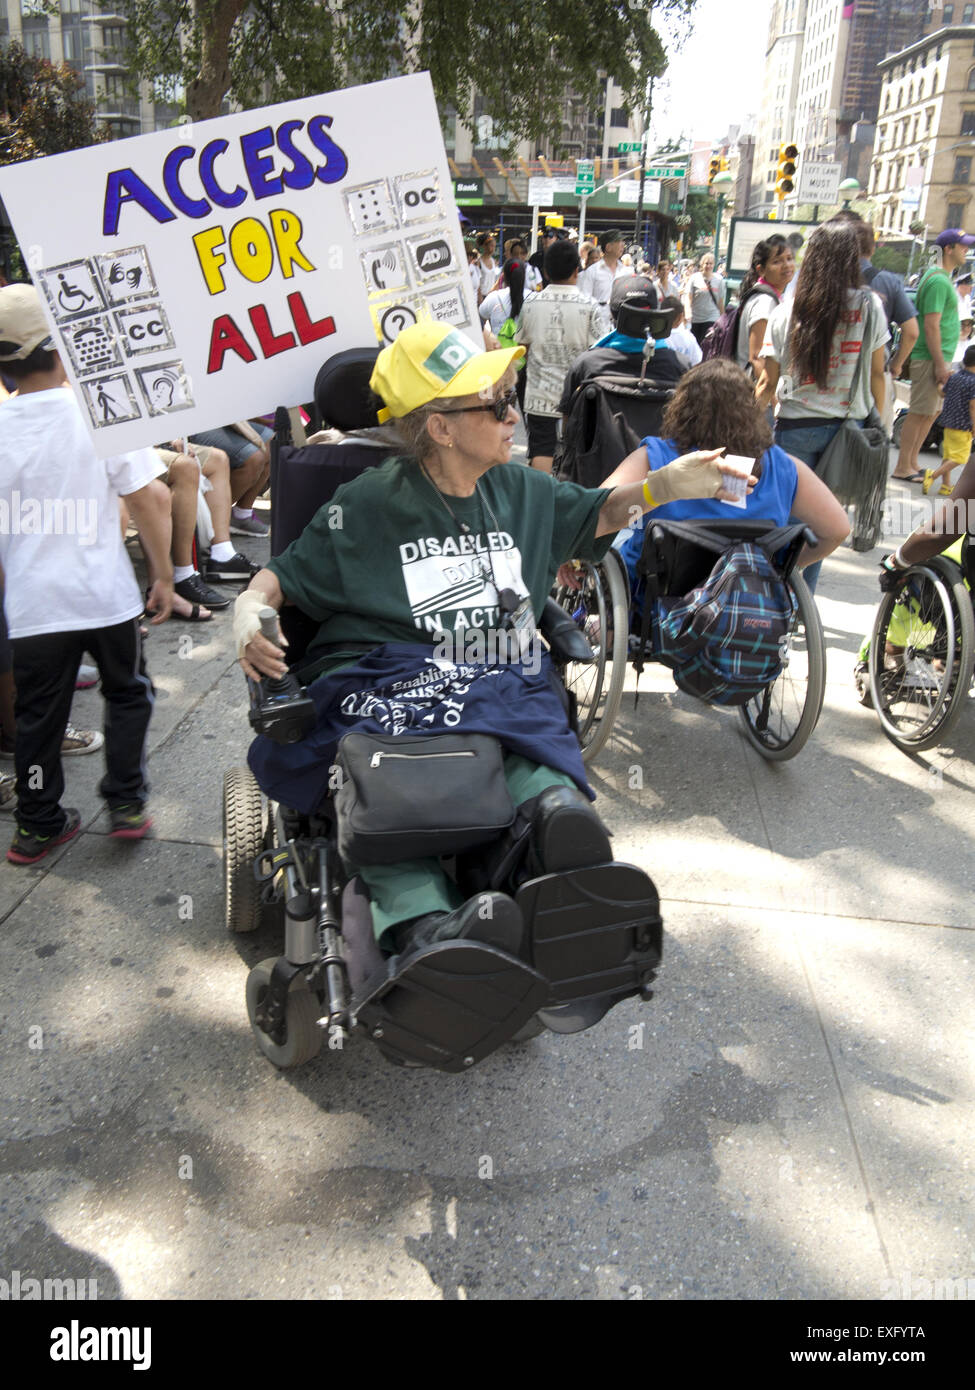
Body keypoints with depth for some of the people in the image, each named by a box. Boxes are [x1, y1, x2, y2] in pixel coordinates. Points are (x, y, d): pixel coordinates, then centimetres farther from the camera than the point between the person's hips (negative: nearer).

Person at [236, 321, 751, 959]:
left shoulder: (520, 491, 19)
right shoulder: (368, 506, 6)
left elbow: (596, 512, 34)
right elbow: (283, 576, 11)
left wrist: (666, 485, 16)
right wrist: (248, 616, -12)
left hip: (500, 685, 4)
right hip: (384, 683, -3)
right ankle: (428, 927, -53)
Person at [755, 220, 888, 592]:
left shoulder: (785, 313, -3)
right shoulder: (870, 307, -3)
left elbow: (769, 383, -1)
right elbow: (876, 374, 2)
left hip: (796, 427, -1)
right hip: (848, 426, 1)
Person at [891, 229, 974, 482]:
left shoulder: (942, 277, 17)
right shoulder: (938, 281, -15)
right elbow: (931, 326, -21)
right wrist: (940, 363, -22)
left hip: (937, 358, 10)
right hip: (930, 357, -10)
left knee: (933, 411, 14)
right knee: (920, 412, -5)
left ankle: (911, 463, 20)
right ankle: (903, 467, 1)